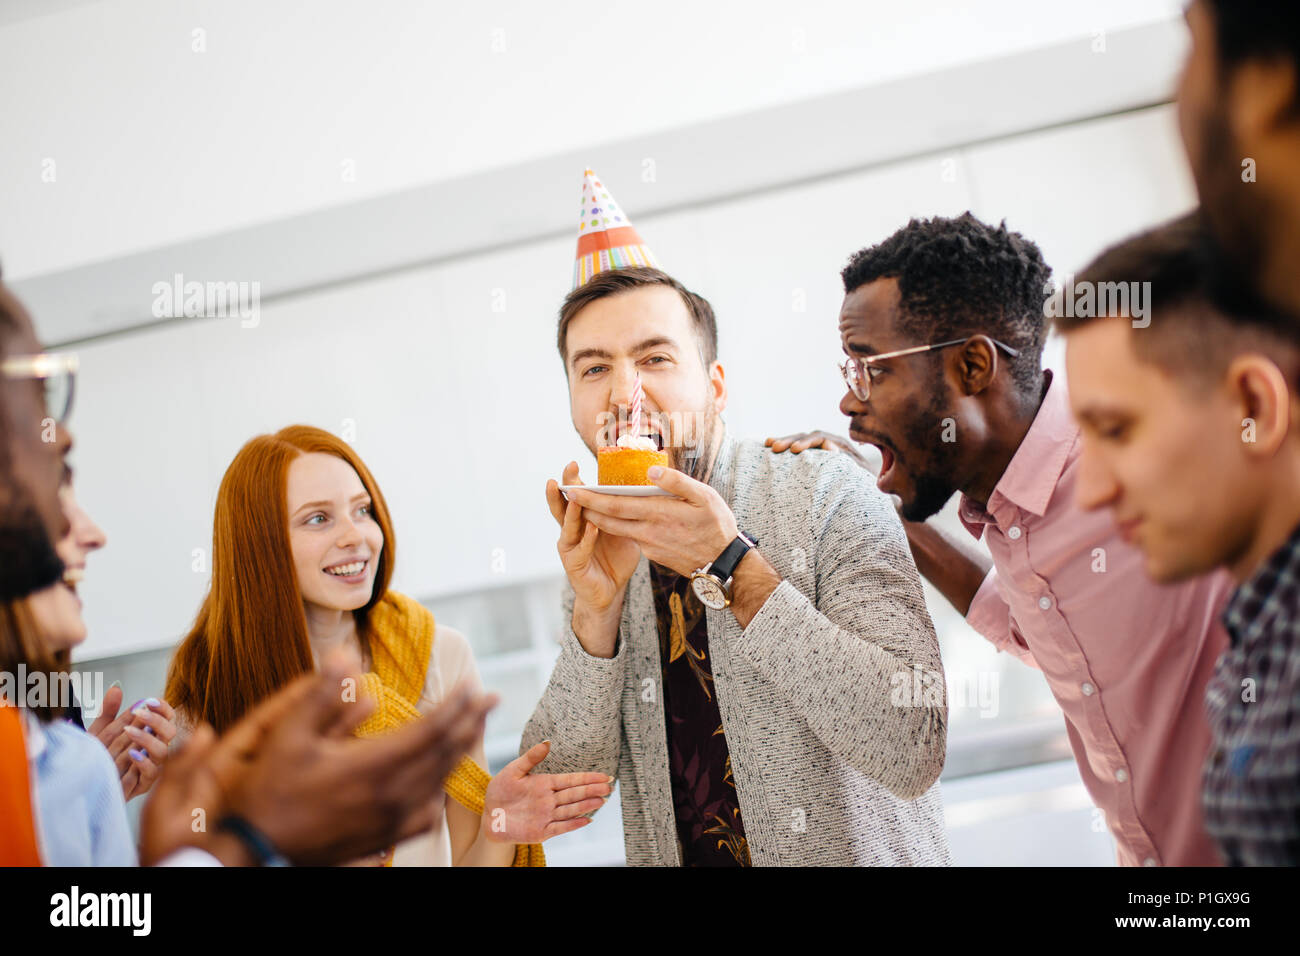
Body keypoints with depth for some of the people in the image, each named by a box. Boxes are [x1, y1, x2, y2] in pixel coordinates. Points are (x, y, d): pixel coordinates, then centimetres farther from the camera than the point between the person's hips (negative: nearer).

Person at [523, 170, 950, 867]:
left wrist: (732, 565, -21)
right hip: (676, 858, 3)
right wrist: (596, 612, -13)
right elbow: (556, 794, 0)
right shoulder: (599, 551, 3)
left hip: (856, 854, -2)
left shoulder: (825, 494, -9)